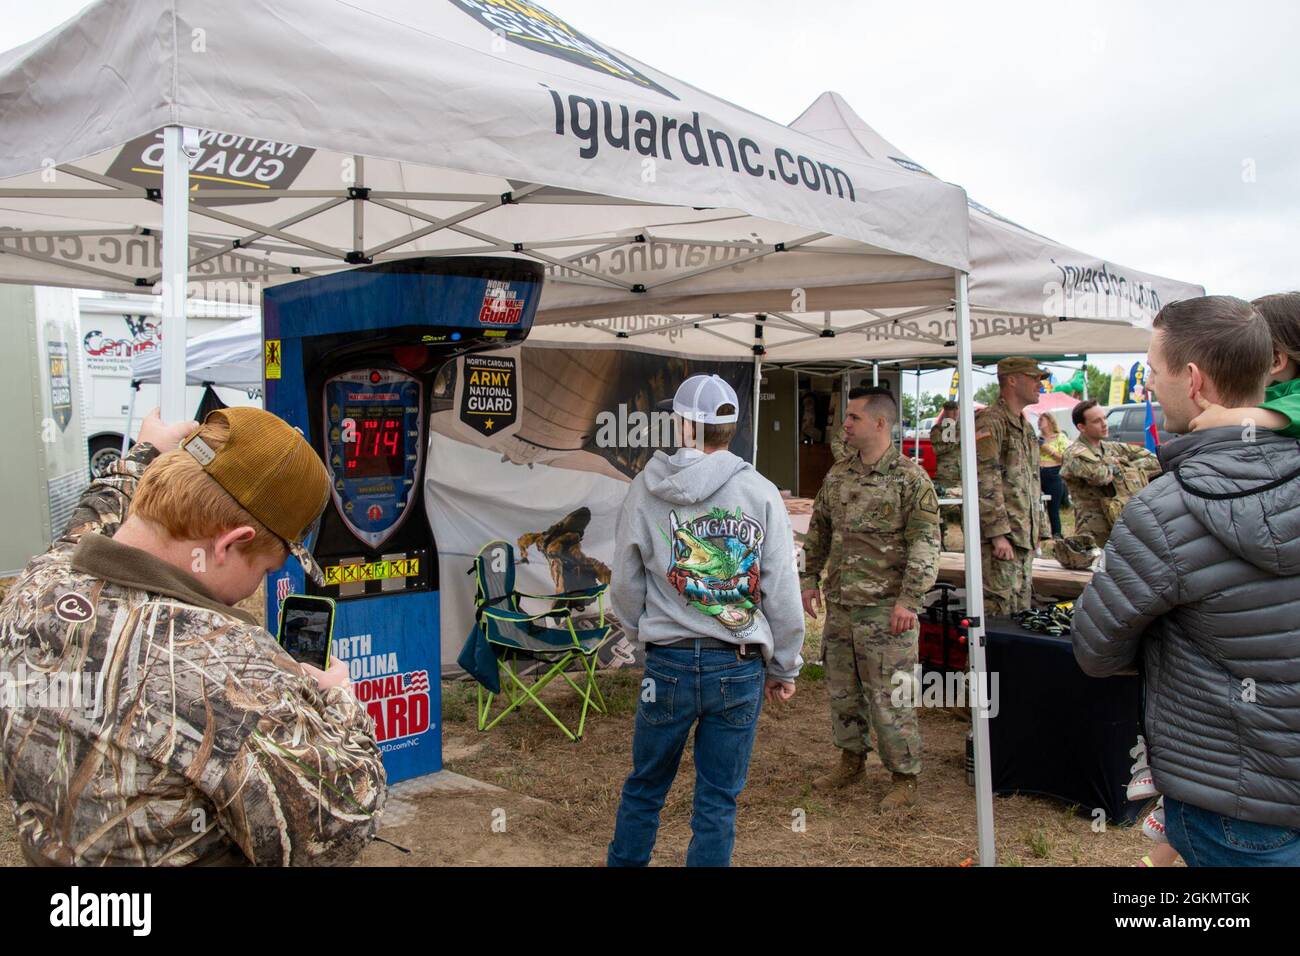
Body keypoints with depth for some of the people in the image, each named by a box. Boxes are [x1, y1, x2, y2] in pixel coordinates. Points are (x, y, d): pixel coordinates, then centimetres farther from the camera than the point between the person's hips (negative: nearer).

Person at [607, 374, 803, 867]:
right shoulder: (761, 493, -5)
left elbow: (625, 585, 5)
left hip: (668, 664, 1)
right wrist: (784, 666, 9)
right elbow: (782, 591, -4)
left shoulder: (645, 489, -3)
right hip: (740, 668, 0)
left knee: (644, 788, 18)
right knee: (718, 802, 11)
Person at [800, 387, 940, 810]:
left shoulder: (911, 478, -11)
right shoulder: (838, 474, 9)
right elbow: (818, 530, 18)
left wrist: (909, 600, -19)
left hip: (885, 609, -7)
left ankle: (905, 776, 17)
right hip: (839, 604, 7)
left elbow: (925, 545, -15)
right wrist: (810, 578, 13)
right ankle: (851, 759, 35)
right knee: (841, 686, 16)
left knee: (888, 694, 0)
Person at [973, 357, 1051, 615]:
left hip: (1025, 537, 10)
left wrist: (1038, 530, 20)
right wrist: (998, 533, -23)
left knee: (1022, 611, 14)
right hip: (1001, 537, -10)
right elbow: (986, 482, -19)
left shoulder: (1025, 426, 20)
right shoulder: (989, 421, -11)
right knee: (999, 611, -8)